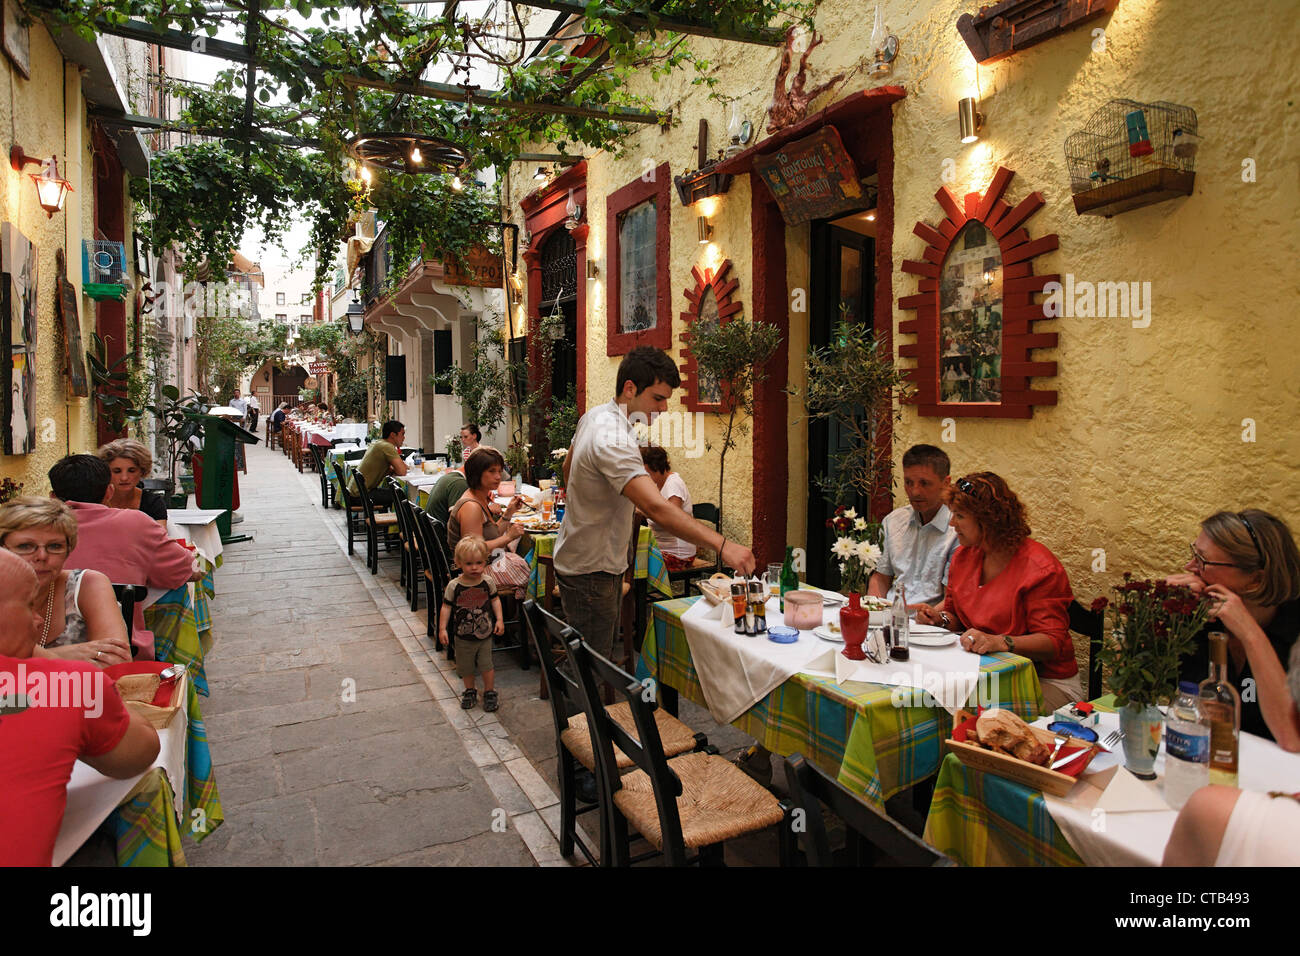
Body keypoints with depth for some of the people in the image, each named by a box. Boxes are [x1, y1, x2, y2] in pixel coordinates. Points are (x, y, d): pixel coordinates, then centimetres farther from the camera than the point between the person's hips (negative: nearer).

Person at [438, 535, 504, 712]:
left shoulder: (487, 582, -10)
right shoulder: (454, 585, -15)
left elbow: (495, 599, 4)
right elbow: (446, 606, -7)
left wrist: (499, 619, -4)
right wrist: (442, 628, -9)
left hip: (485, 633, 0)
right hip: (463, 636, 0)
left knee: (486, 666, 4)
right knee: (466, 667, 14)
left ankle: (489, 692, 26)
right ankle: (470, 691, 37)